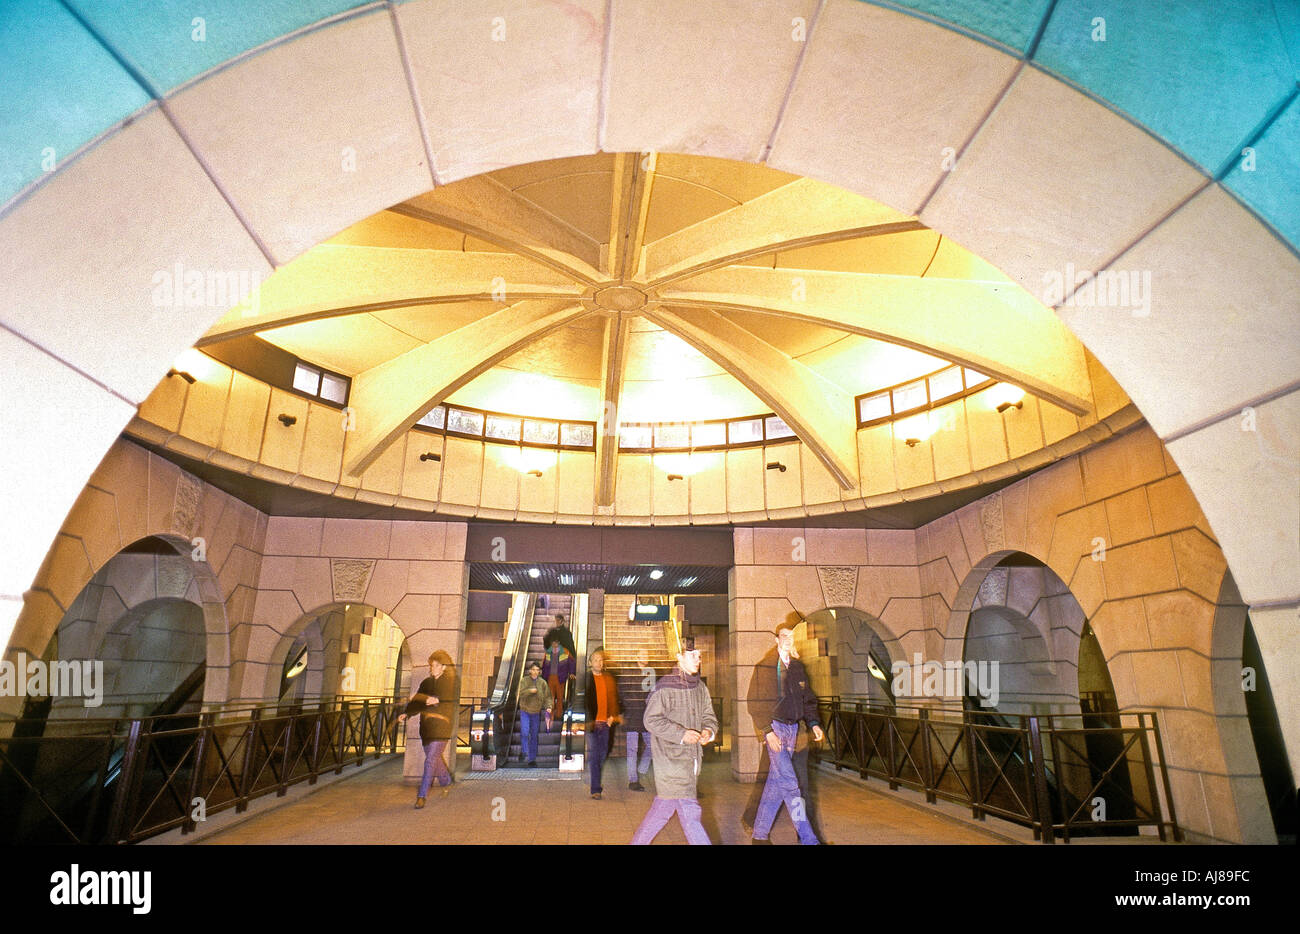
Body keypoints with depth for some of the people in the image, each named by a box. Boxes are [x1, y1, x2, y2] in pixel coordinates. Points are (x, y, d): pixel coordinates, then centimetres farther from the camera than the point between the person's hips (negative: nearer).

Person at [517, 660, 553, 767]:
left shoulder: (542, 682, -1)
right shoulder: (524, 680, -4)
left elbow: (547, 697, -1)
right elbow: (520, 694, -15)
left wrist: (548, 707, -18)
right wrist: (530, 690, -29)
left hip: (536, 712, 2)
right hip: (525, 711, -2)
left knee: (534, 736, 6)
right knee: (524, 733, -18)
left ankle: (532, 759, 15)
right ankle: (526, 754, -5)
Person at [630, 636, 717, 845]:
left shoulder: (700, 687, 9)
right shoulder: (665, 686, -14)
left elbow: (708, 715, 17)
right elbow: (651, 719, -16)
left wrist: (709, 730, -6)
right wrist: (681, 734, -21)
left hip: (691, 758, 7)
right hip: (671, 758, -7)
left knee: (663, 807, 16)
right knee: (689, 812, -7)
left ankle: (638, 841, 32)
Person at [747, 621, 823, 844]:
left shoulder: (798, 667, 11)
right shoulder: (764, 666, -8)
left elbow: (807, 698, 19)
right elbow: (756, 704, -10)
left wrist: (813, 723, 5)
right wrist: (768, 731, -16)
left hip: (793, 729, 6)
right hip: (775, 727, -6)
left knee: (776, 782, 11)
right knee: (790, 785, -7)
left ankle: (760, 833, 23)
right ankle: (808, 839, -1)